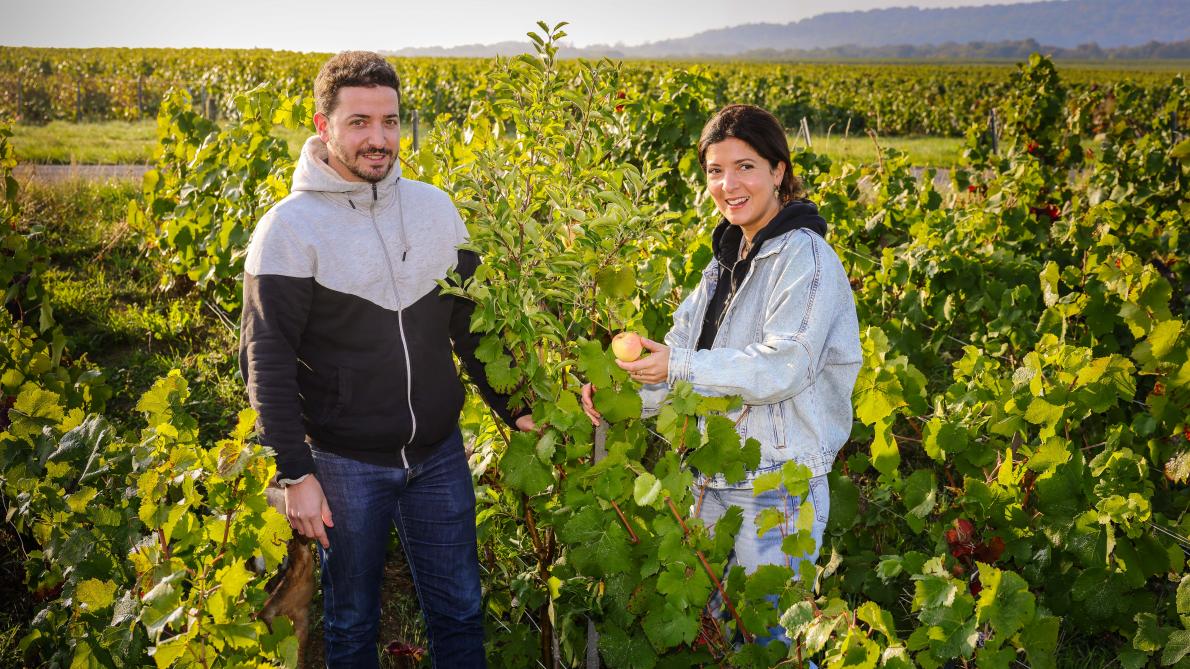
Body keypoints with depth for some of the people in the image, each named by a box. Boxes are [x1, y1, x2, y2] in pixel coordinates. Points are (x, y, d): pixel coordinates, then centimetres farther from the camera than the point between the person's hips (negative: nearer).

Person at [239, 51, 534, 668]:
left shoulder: (436, 207, 3)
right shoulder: (289, 228, -11)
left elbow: (470, 323, 13)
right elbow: (268, 362, -11)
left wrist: (513, 409, 11)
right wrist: (295, 473, -14)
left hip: (439, 454, 4)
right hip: (346, 465, -3)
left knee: (459, 612, 14)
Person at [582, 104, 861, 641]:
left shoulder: (804, 257, -13)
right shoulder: (728, 259, 13)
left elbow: (783, 369, -23)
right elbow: (689, 350, 9)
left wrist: (679, 366, -22)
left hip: (777, 486, -8)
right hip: (713, 483, 8)